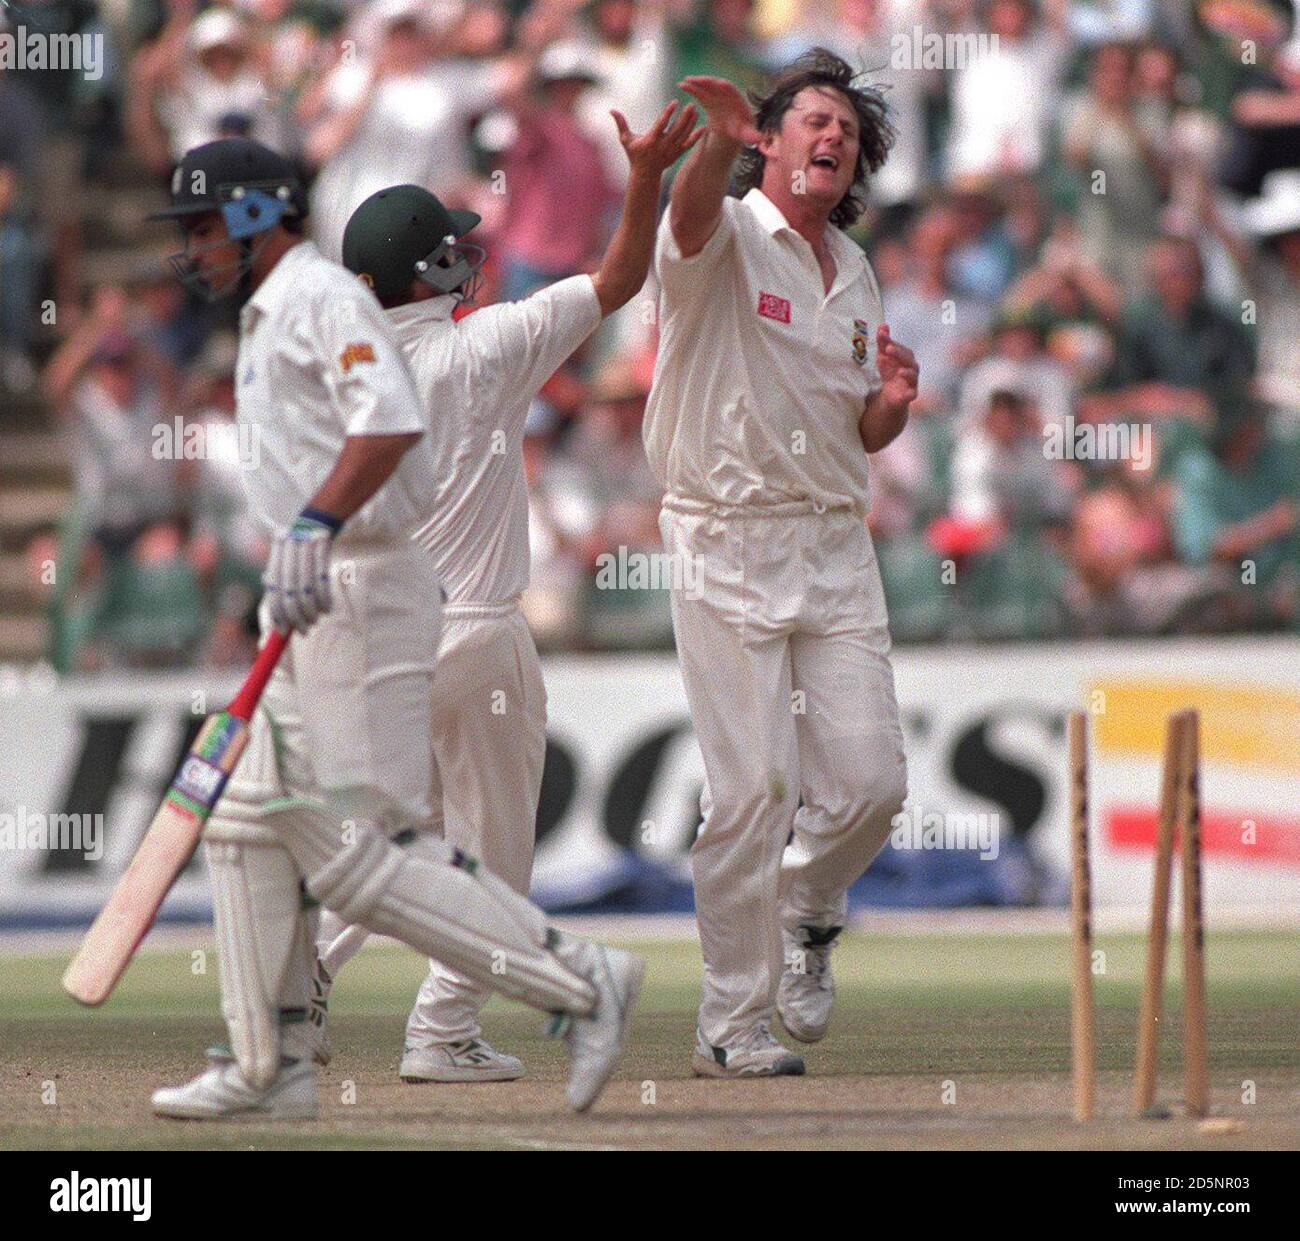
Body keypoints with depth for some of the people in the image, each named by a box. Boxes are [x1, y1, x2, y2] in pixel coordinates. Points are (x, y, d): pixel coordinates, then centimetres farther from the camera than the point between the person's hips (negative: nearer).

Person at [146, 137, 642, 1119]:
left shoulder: (319, 298, -10)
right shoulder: (275, 315, 22)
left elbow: (392, 421, -29)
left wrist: (314, 526, -40)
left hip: (363, 590, -11)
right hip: (318, 606, 11)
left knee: (359, 858, -13)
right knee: (251, 822, 11)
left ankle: (579, 982, -11)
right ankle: (269, 1067, 14)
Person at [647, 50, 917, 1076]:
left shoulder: (855, 273, 16)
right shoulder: (727, 238, -4)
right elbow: (694, 215, -31)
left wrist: (893, 403, -3)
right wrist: (722, 143, -54)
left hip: (837, 547, 5)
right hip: (729, 547, -5)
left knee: (871, 780, -2)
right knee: (751, 790, -9)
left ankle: (807, 913, 29)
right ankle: (732, 1021, 1)